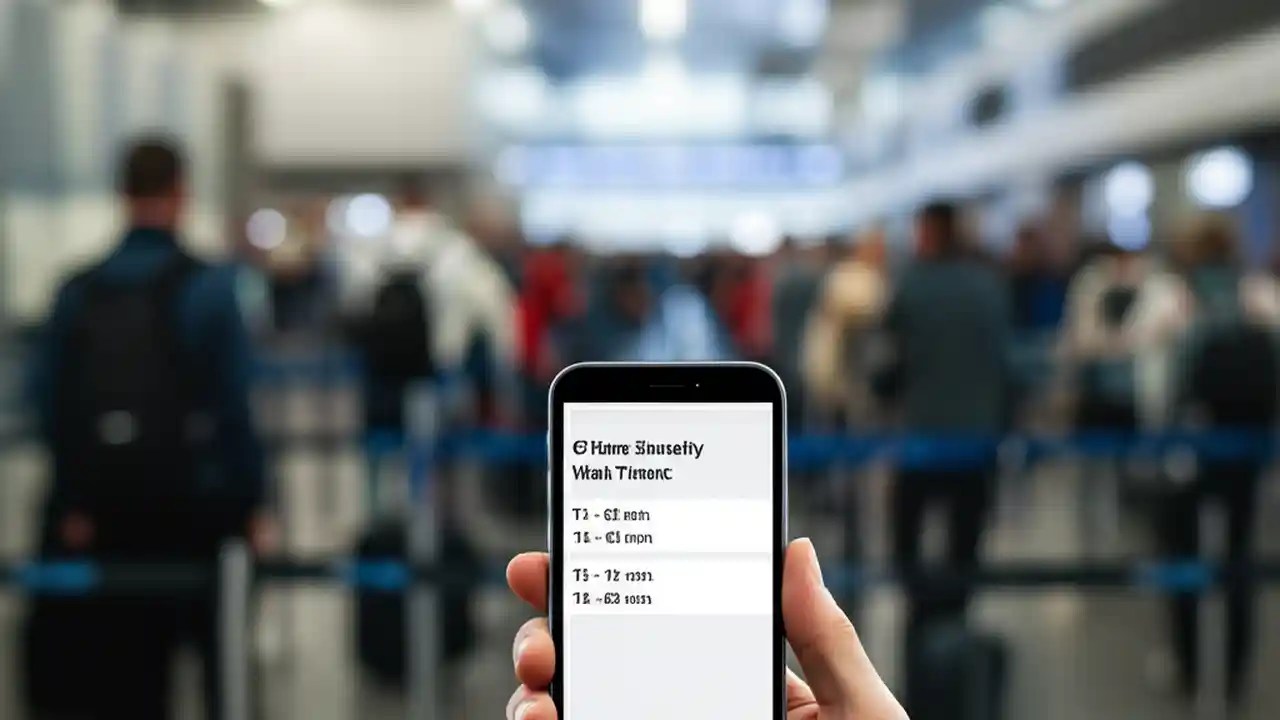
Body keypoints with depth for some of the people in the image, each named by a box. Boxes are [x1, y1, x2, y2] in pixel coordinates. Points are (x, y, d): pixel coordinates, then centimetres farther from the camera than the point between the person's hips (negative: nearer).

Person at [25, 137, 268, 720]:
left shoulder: (77, 293, 1)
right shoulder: (208, 287, -10)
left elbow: (50, 402, 0)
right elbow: (235, 405, -12)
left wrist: (73, 501, 6)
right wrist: (252, 502, -6)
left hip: (106, 505, 3)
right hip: (196, 502, -3)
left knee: (124, 664, 9)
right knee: (221, 640, 14)